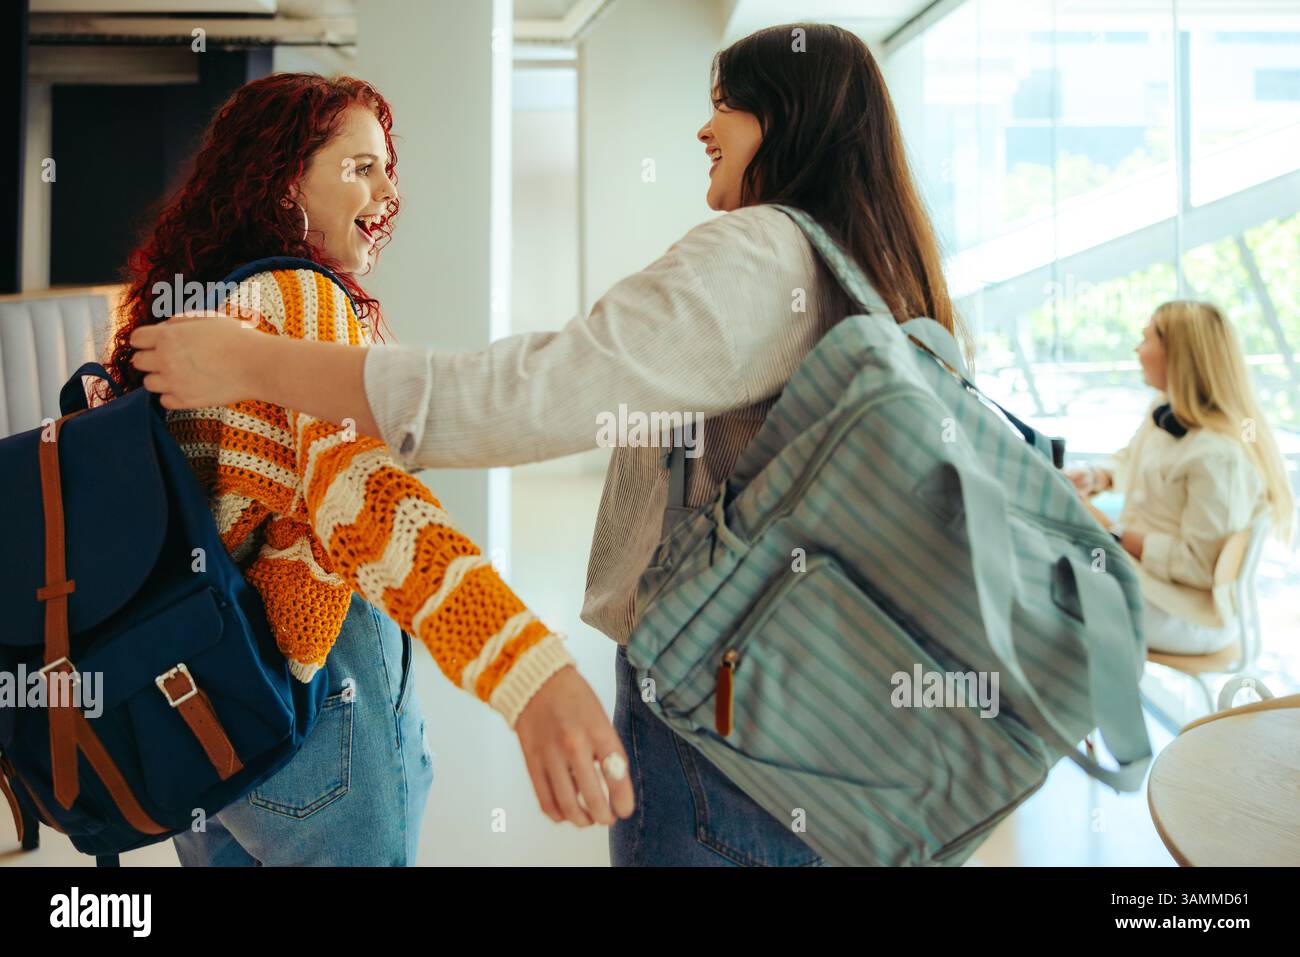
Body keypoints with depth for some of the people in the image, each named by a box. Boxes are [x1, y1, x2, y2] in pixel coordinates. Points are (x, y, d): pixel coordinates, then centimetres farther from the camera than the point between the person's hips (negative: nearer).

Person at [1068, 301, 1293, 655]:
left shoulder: (1217, 455, -28)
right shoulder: (1164, 411, 1)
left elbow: (1199, 565, -25)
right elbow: (1131, 462, 20)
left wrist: (1112, 532, -21)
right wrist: (1095, 477, -1)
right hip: (1144, 567, 9)